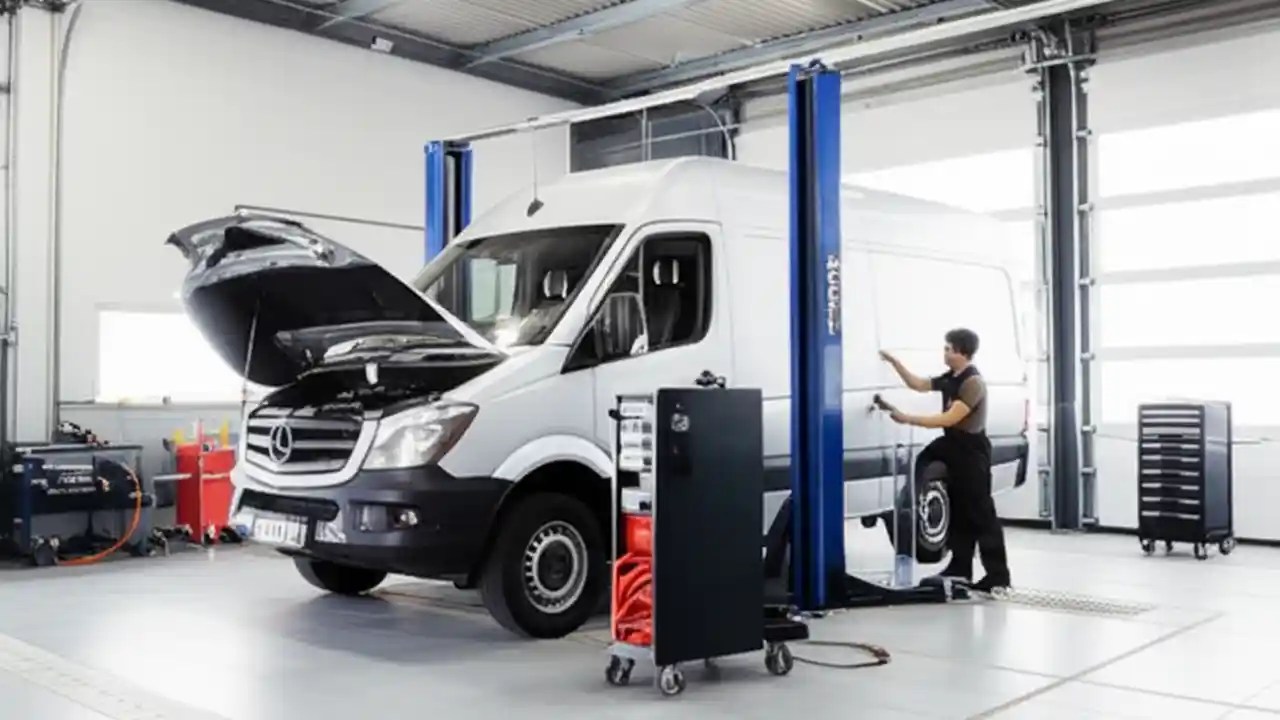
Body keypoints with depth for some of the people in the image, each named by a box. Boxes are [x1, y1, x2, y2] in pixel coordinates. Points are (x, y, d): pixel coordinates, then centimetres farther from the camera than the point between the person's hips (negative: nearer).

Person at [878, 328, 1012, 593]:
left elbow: (949, 419, -25)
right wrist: (895, 363, 4)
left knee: (981, 515, -7)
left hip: (972, 453, -9)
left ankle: (998, 576, -3)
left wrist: (907, 419, -27)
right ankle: (960, 569, 20)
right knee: (959, 514, 13)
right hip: (955, 450, 9)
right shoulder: (950, 378, 9)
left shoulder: (973, 383, -19)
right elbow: (918, 384, 17)